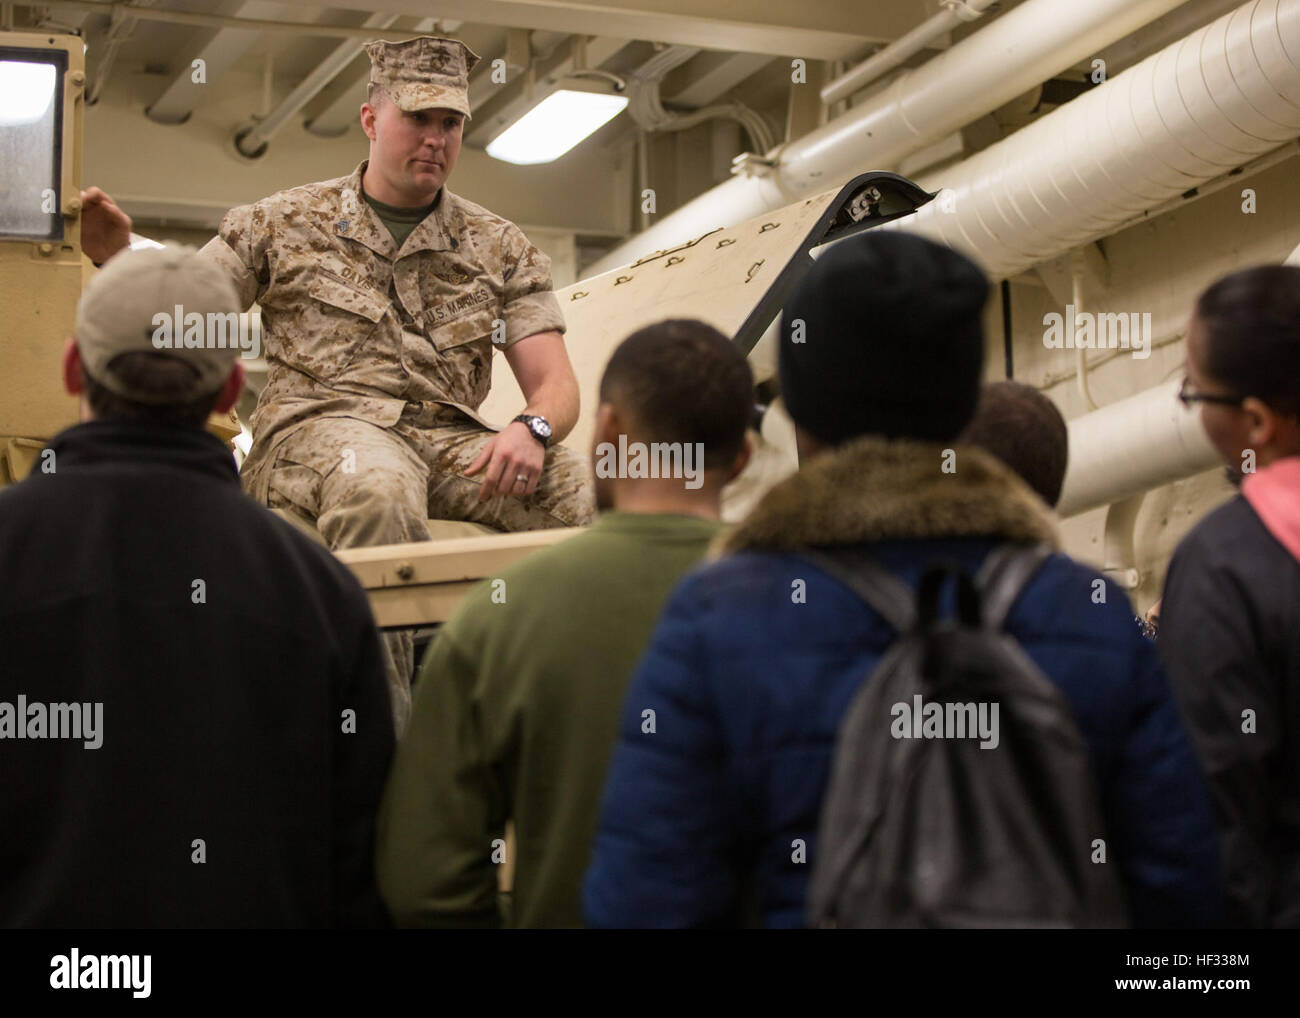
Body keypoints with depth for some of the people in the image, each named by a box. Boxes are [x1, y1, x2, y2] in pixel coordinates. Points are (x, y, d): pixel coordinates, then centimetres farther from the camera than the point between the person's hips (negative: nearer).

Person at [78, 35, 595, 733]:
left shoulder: (500, 249, 17)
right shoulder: (283, 223, 14)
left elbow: (554, 380, 9)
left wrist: (532, 428, -15)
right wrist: (116, 259, -9)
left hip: (447, 435, 3)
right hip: (320, 421, -2)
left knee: (579, 489, -29)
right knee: (377, 486, -41)